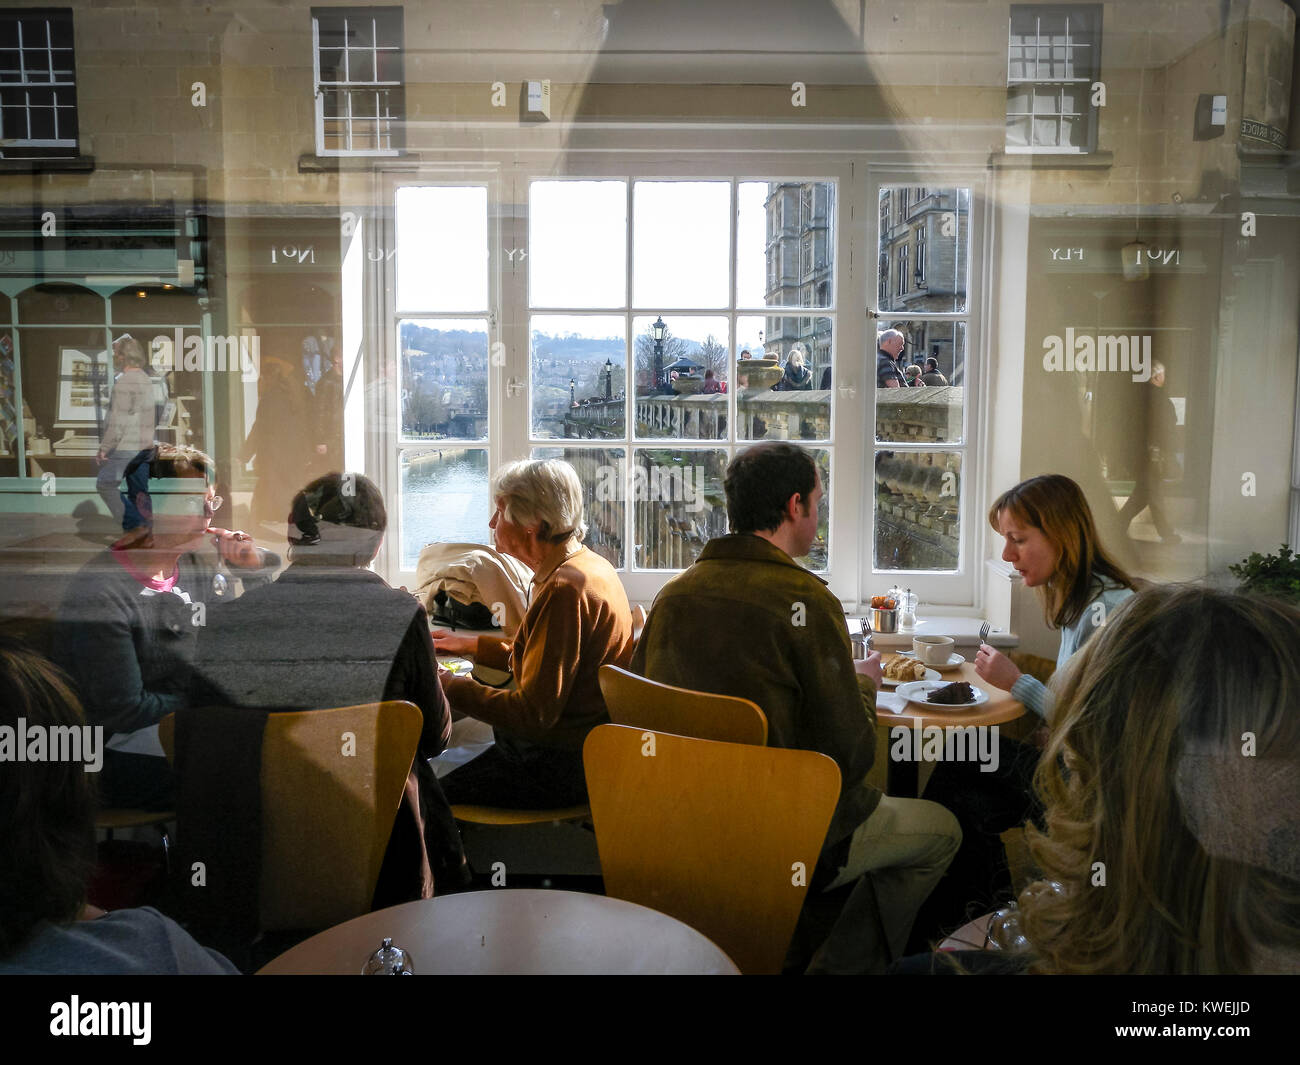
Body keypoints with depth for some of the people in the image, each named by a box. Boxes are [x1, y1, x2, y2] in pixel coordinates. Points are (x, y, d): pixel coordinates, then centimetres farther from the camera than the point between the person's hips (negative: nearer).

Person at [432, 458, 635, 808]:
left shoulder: (564, 589, -23)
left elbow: (533, 713, -24)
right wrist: (470, 644, 24)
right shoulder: (589, 565, 9)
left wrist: (449, 686, -15)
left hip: (563, 764, -10)